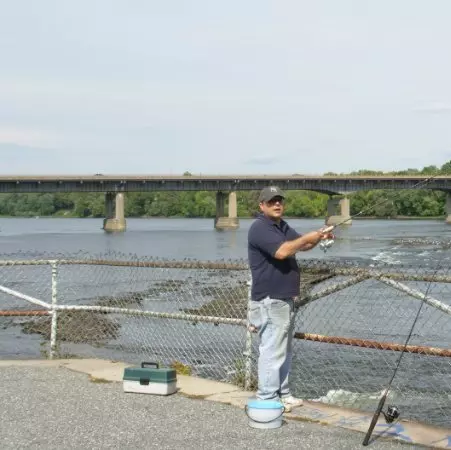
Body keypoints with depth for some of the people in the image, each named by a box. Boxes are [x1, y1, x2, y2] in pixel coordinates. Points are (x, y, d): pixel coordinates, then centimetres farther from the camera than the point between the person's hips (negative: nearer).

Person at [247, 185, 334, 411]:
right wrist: (307, 237, -16)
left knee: (285, 350, 16)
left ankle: (282, 394, 25)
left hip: (286, 299, 10)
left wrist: (319, 236, -1)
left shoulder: (282, 226, 15)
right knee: (272, 351, -8)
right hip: (270, 301, -10)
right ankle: (267, 399, -2)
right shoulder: (260, 228, -15)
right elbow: (282, 251, -27)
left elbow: (302, 246, 19)